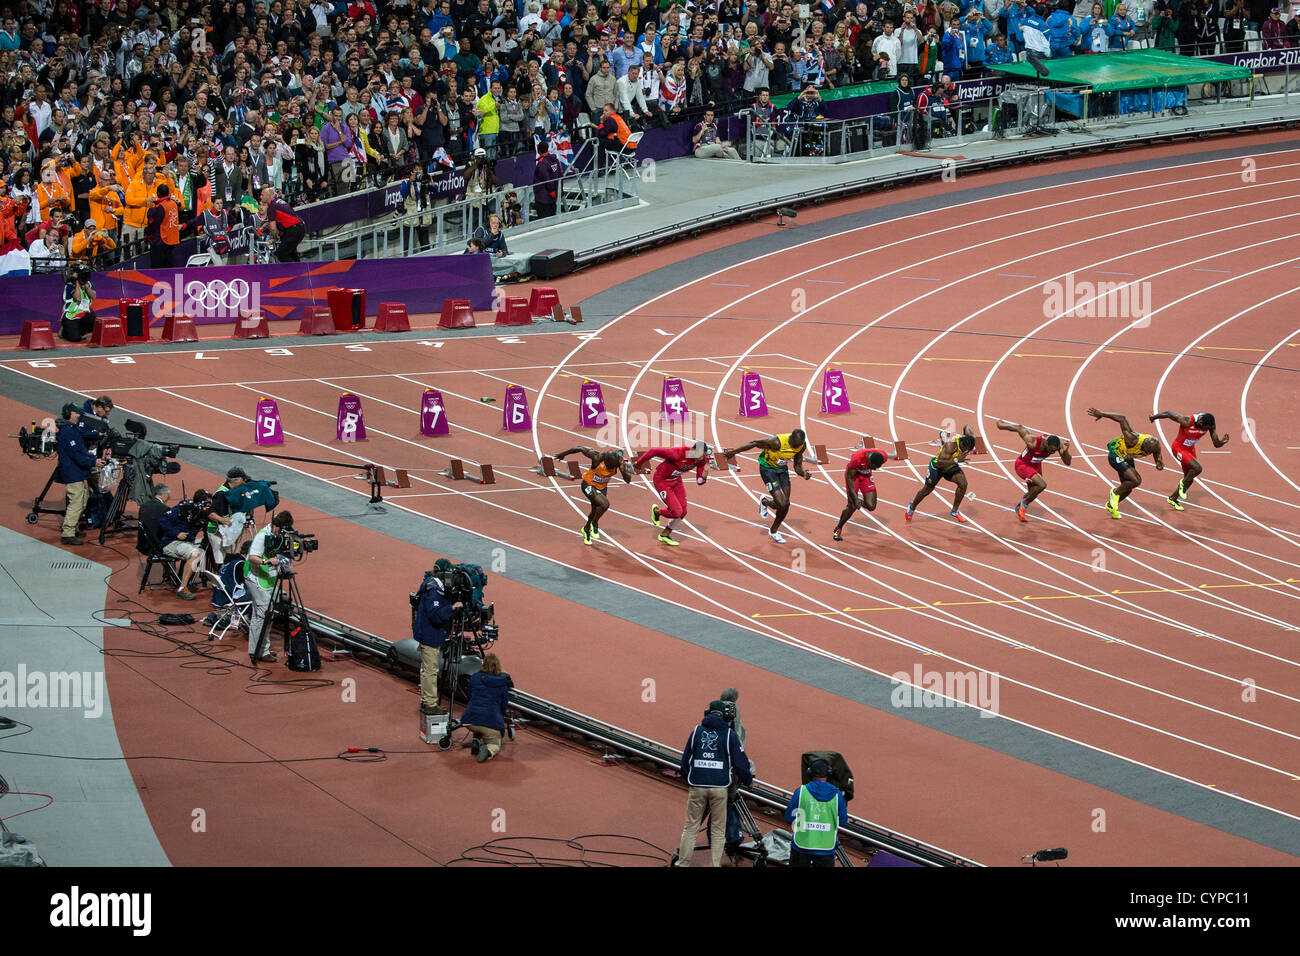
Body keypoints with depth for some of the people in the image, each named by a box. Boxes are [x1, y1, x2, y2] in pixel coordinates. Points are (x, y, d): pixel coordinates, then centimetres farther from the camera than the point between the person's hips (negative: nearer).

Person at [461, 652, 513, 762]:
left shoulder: (474, 678, 11)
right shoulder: (503, 684, 6)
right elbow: (504, 705, 12)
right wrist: (502, 720, 30)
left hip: (470, 720, 2)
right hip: (492, 722, -2)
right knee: (495, 745, 19)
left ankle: (476, 741, 6)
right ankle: (488, 750, -15)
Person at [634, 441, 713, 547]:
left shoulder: (701, 459, -17)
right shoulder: (678, 454, -38)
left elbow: (699, 481, -8)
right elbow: (654, 451, -28)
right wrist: (640, 463, -12)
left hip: (676, 480, 7)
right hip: (662, 481, -7)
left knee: (682, 512, 6)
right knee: (676, 511, -13)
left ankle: (665, 535, 30)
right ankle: (657, 511, 21)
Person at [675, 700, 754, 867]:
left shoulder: (696, 732, 6)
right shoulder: (729, 734, 0)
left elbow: (685, 760, 12)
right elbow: (740, 762, 1)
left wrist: (687, 779, 27)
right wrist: (748, 778, 19)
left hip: (697, 787, 1)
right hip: (719, 787, -1)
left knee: (690, 827, 9)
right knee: (718, 830, 6)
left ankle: (683, 862, 9)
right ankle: (715, 864, 3)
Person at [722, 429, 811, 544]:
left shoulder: (802, 445, -14)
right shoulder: (777, 442, -34)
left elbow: (797, 465, 0)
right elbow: (754, 443, -22)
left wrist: (803, 473, -23)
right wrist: (734, 452, -14)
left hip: (782, 468, 6)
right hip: (767, 468, -6)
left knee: (786, 504, 5)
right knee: (781, 504, -15)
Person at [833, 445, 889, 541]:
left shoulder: (883, 456, -26)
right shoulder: (857, 458, -39)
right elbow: (849, 478, -26)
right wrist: (855, 498, -30)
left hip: (866, 476, 4)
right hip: (853, 474, -4)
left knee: (871, 506, -9)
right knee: (852, 506, -9)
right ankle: (838, 529, 14)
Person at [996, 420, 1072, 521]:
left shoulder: (1059, 444, -24)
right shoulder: (1032, 442, -38)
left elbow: (1067, 463, -18)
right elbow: (1020, 428, -22)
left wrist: (1065, 451, -40)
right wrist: (1001, 424, -5)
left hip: (1036, 465, 6)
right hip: (1022, 465, -6)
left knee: (1033, 492, 19)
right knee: (1042, 484, -25)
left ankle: (1018, 507, 49)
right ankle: (1024, 503, 1)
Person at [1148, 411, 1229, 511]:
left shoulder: (1209, 424, -18)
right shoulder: (1187, 421, -34)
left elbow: (1216, 444, -11)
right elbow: (1168, 414, -20)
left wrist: (1222, 442, -36)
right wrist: (1153, 417, -3)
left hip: (1190, 448, 6)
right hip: (1179, 448, -6)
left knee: (1189, 479, 14)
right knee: (1197, 468, -25)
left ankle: (1173, 499, 35)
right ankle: (1183, 483, 3)